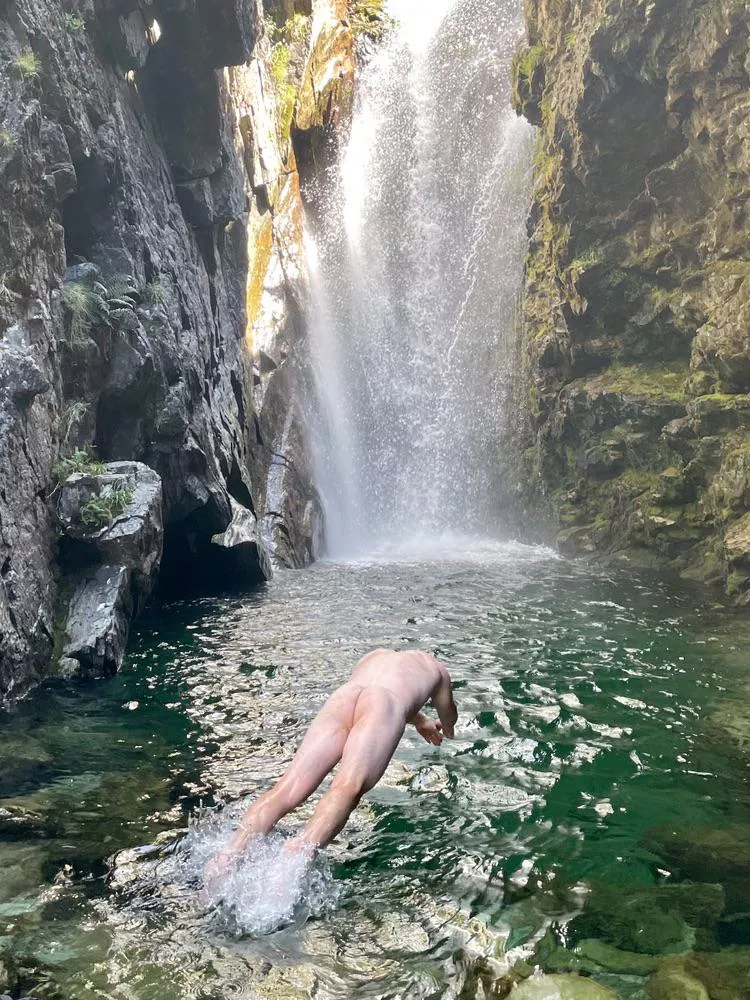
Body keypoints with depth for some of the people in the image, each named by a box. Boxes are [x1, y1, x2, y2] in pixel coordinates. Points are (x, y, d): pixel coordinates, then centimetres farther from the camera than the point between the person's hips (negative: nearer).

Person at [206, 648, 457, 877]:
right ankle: (302, 851, -51)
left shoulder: (375, 656, 47)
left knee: (287, 790, -9)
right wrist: (447, 732, 76)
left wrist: (422, 723, 82)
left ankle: (227, 856, -29)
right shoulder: (434, 666, 38)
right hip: (384, 706, -4)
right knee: (348, 788, -25)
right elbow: (449, 716, 52)